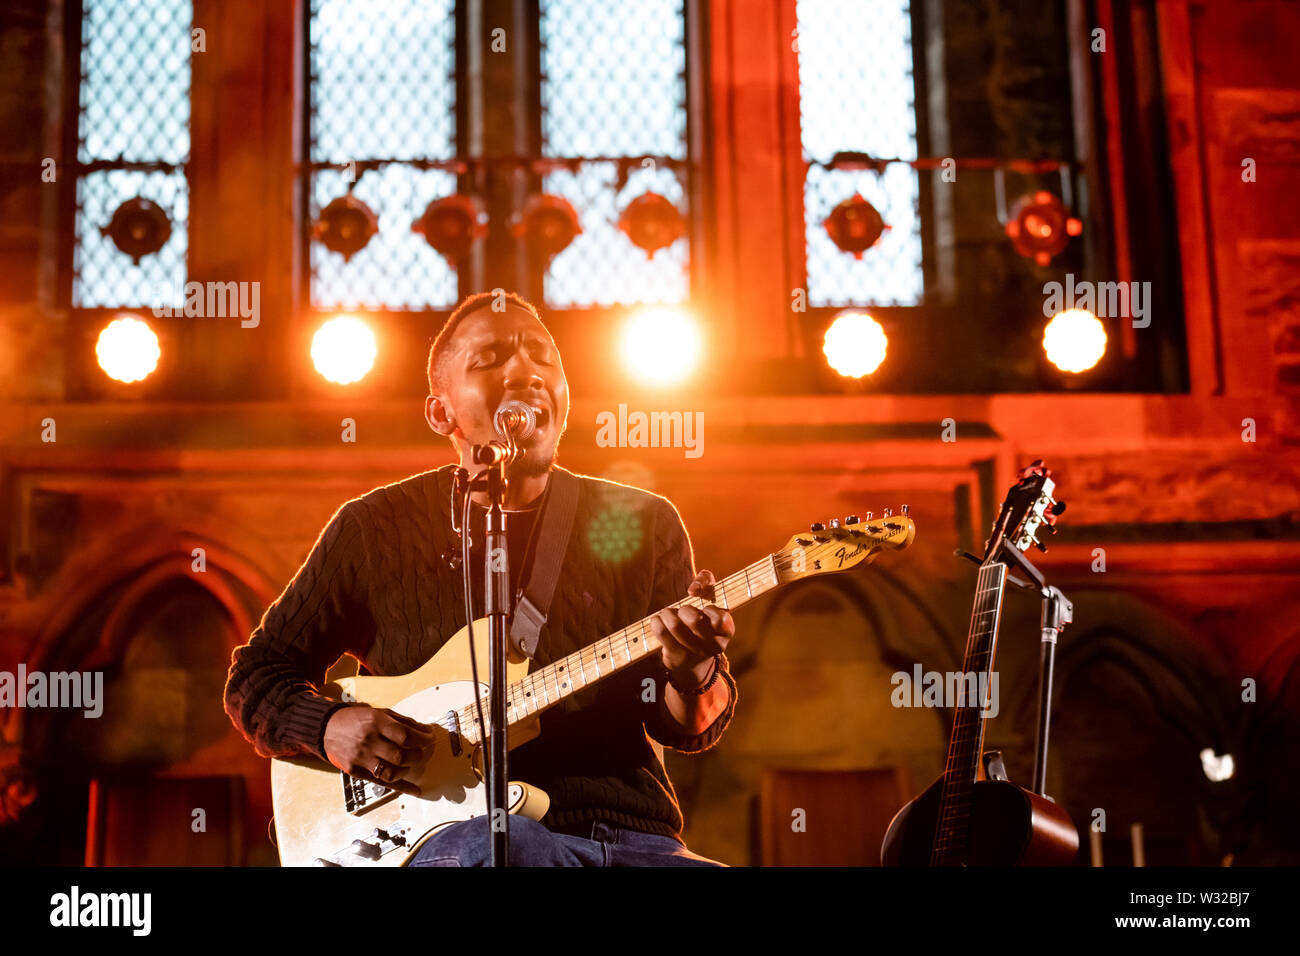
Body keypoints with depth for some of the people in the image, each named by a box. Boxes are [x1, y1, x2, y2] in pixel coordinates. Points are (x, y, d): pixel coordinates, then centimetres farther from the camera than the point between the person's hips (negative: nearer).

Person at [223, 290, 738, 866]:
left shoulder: (644, 526, 9)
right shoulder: (375, 528, 7)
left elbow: (689, 729, 7)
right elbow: (256, 674, 15)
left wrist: (691, 678, -17)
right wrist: (329, 726, -6)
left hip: (629, 834, 2)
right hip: (443, 835, -2)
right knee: (492, 842, -38)